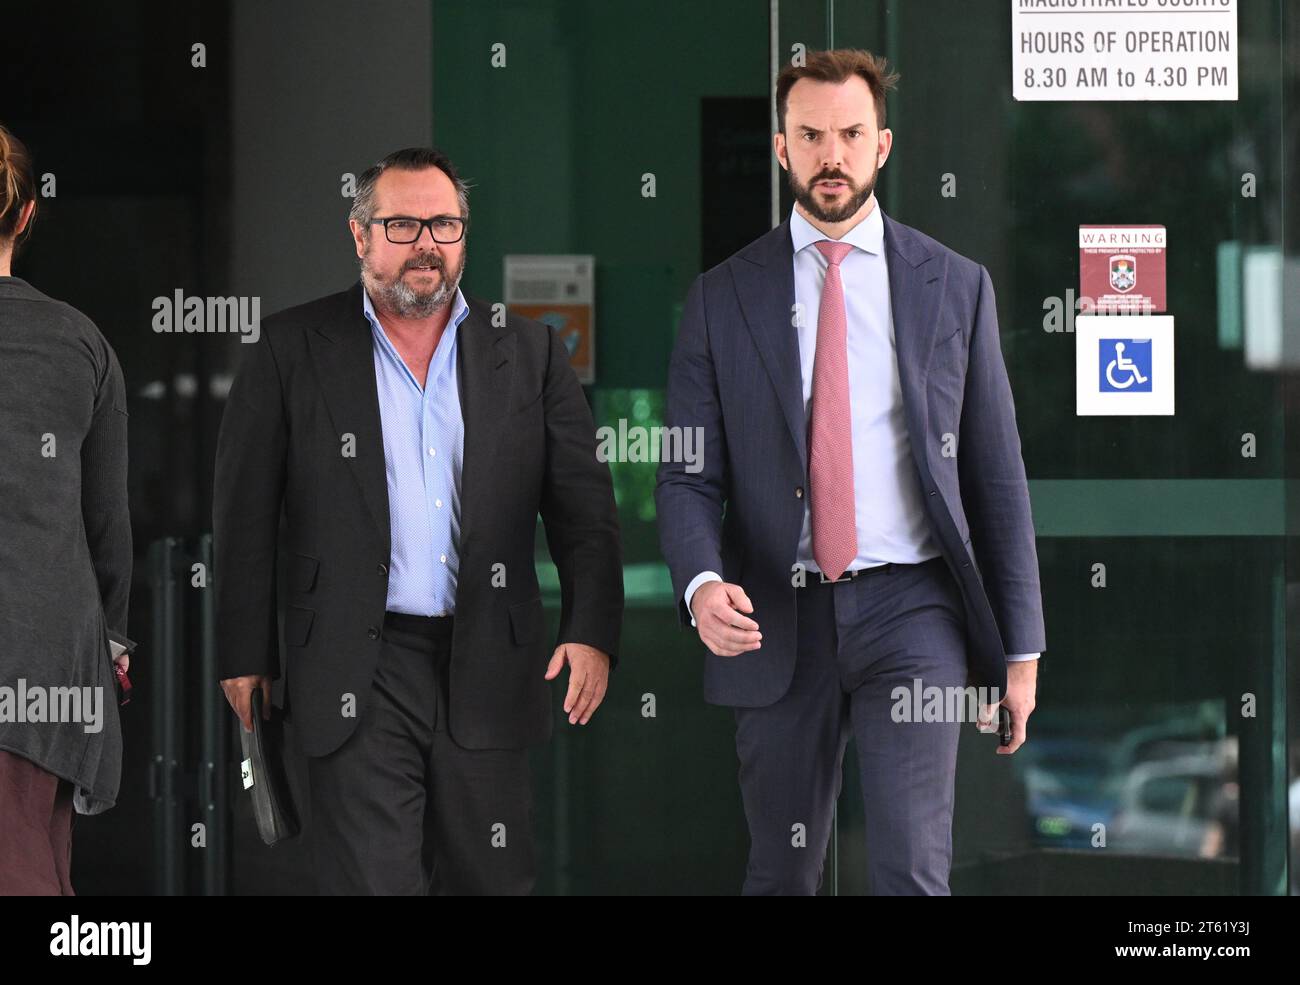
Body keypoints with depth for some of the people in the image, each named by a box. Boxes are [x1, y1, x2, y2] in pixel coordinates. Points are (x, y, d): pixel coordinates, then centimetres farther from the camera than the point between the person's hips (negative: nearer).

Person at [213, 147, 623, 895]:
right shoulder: (293, 351, 4)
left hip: (487, 666, 2)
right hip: (359, 677, -2)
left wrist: (592, 631, -6)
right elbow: (245, 515, 4)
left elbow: (583, 509, 7)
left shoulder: (529, 353, 10)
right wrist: (246, 656, 1)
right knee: (373, 879, -8)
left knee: (492, 879, 6)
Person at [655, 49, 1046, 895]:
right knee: (781, 874, 10)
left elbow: (997, 475, 7)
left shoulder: (956, 287, 6)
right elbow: (687, 476, 2)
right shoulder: (723, 298, 5)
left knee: (912, 870, -13)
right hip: (777, 621, 1)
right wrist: (702, 584, -19)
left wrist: (1020, 649, 4)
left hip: (910, 609, -1)